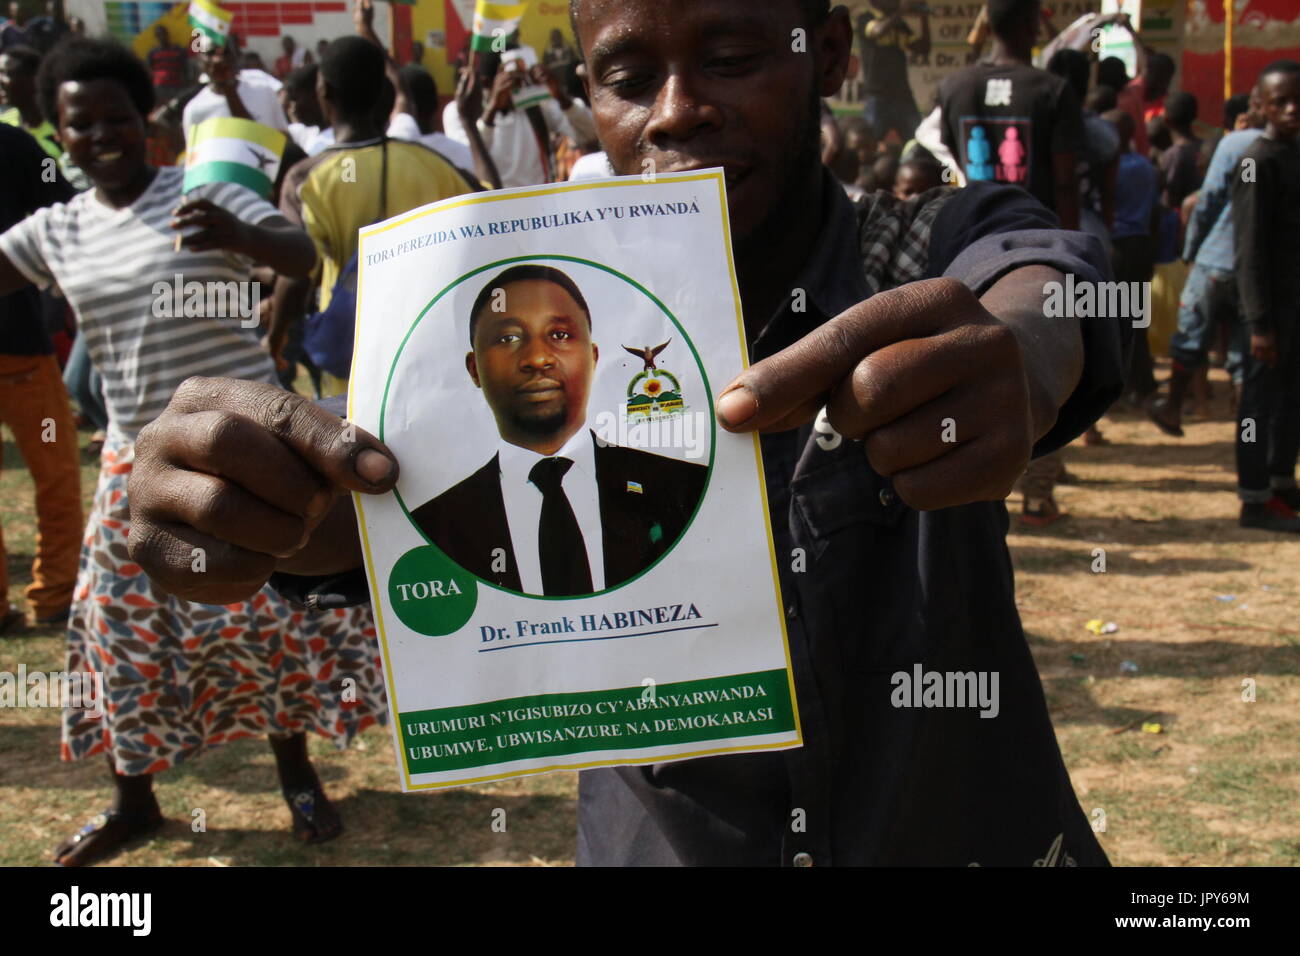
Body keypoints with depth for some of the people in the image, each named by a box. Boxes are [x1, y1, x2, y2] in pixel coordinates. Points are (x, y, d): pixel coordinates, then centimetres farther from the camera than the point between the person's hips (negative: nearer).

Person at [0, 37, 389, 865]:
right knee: (129, 631, 9)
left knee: (267, 614, 3)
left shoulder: (204, 197, -9)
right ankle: (134, 800, 26)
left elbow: (305, 257, -21)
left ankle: (298, 775, 23)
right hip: (138, 462, 4)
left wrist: (236, 236, -40)